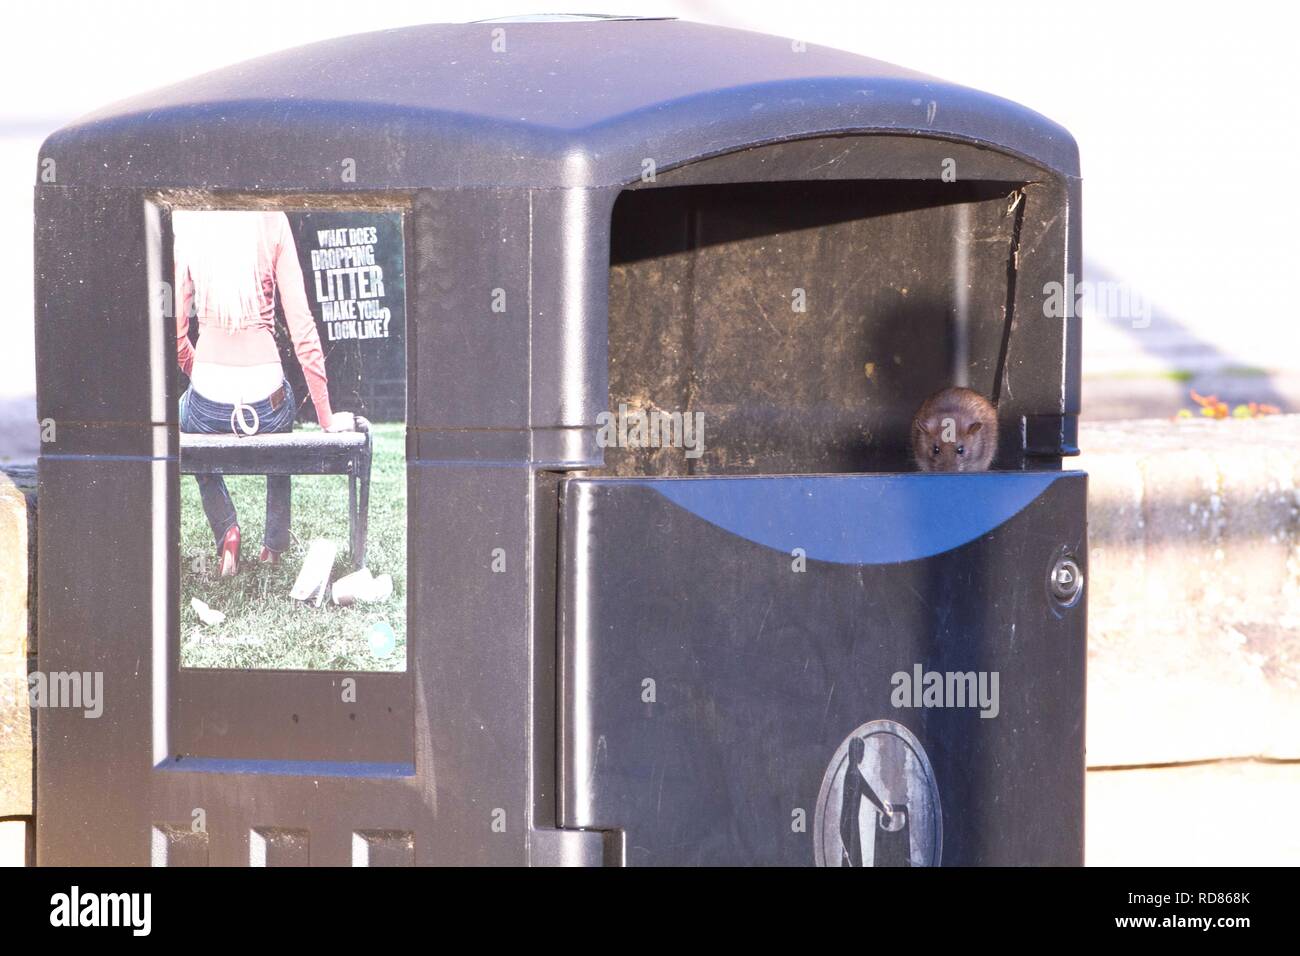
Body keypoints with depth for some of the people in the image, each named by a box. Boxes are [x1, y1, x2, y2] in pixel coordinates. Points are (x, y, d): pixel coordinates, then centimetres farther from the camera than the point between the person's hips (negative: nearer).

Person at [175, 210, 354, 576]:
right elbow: (301, 327, -5)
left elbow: (176, 329, 1)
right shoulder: (272, 221, -7)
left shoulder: (184, 221, -5)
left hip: (210, 403, -1)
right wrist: (326, 418, 3)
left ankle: (225, 531, 15)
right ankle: (274, 543, 31)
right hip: (266, 400, 1)